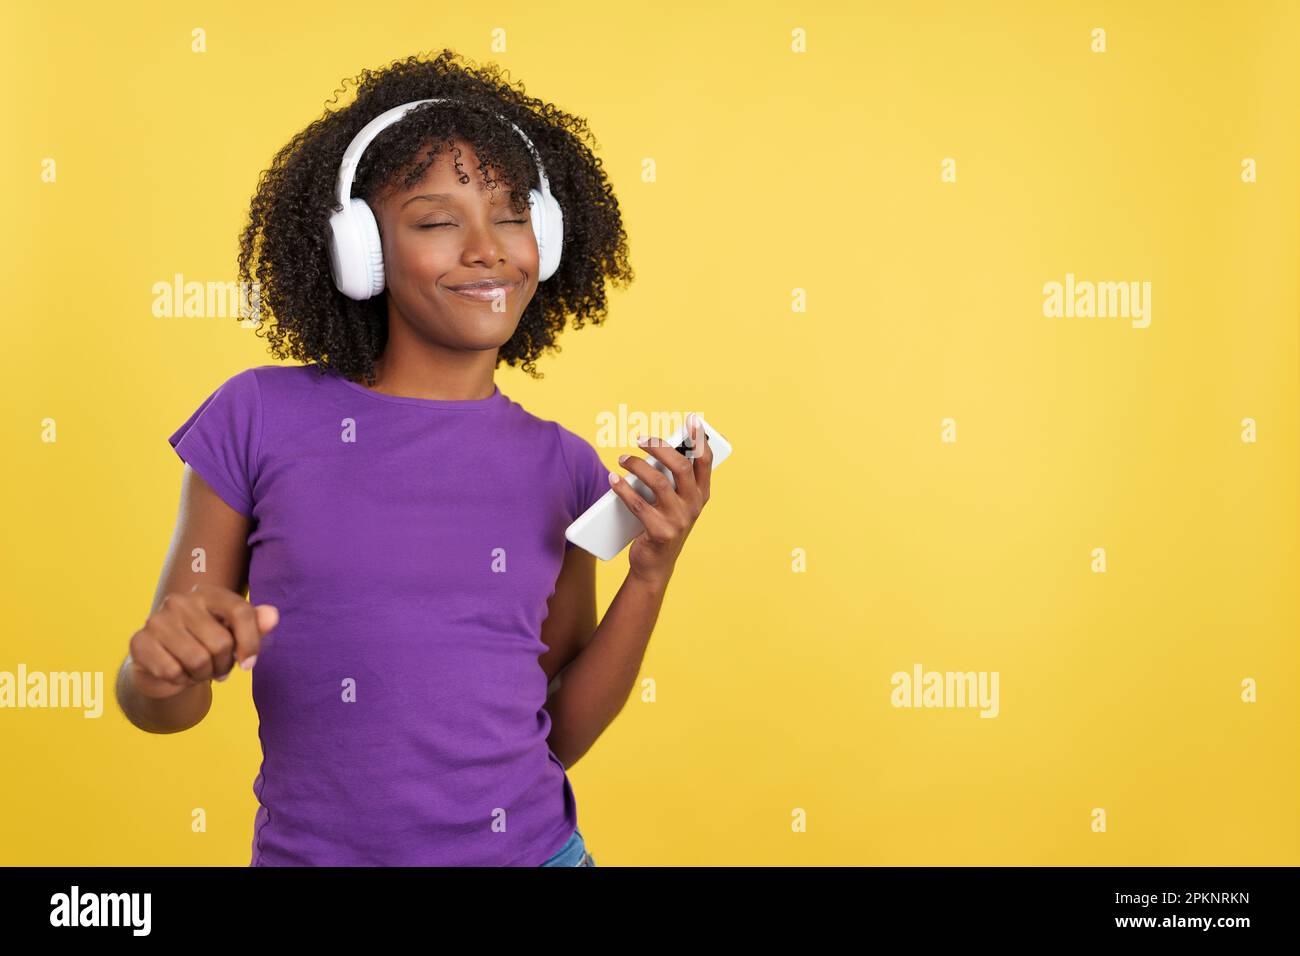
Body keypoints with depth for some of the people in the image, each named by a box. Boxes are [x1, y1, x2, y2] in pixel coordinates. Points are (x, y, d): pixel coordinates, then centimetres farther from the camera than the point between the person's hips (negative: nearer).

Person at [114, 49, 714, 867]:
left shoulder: (564, 470, -4)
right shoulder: (260, 418, -10)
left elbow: (563, 733, 1)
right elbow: (161, 706, -2)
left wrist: (651, 577, -11)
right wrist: (162, 670, -24)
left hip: (532, 847, 2)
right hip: (310, 848, -1)